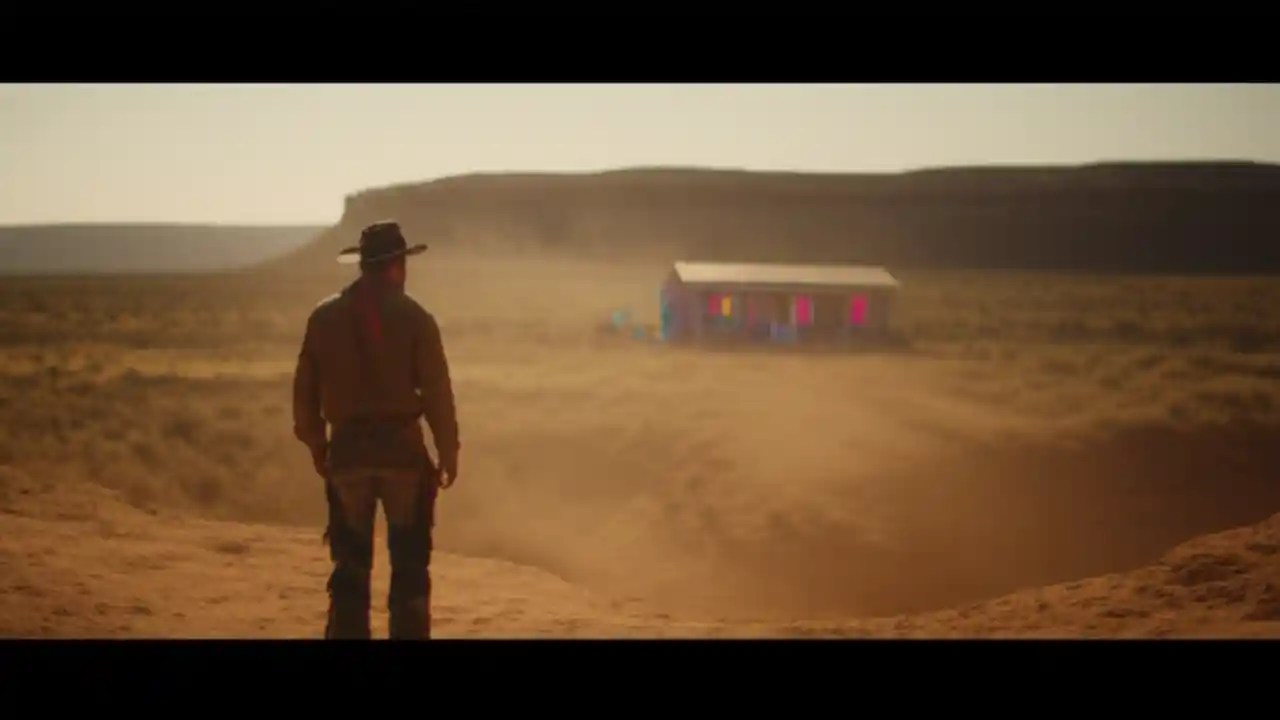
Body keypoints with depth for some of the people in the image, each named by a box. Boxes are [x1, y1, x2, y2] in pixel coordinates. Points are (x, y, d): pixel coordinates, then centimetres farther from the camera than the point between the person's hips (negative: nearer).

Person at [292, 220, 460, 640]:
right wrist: (448, 454, 3)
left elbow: (305, 388, 7)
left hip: (347, 451, 3)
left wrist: (315, 445, 18)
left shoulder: (325, 316, 4)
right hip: (401, 449, -2)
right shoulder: (414, 318, -5)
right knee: (409, 563, 6)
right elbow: (437, 392, -5)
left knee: (350, 564, 10)